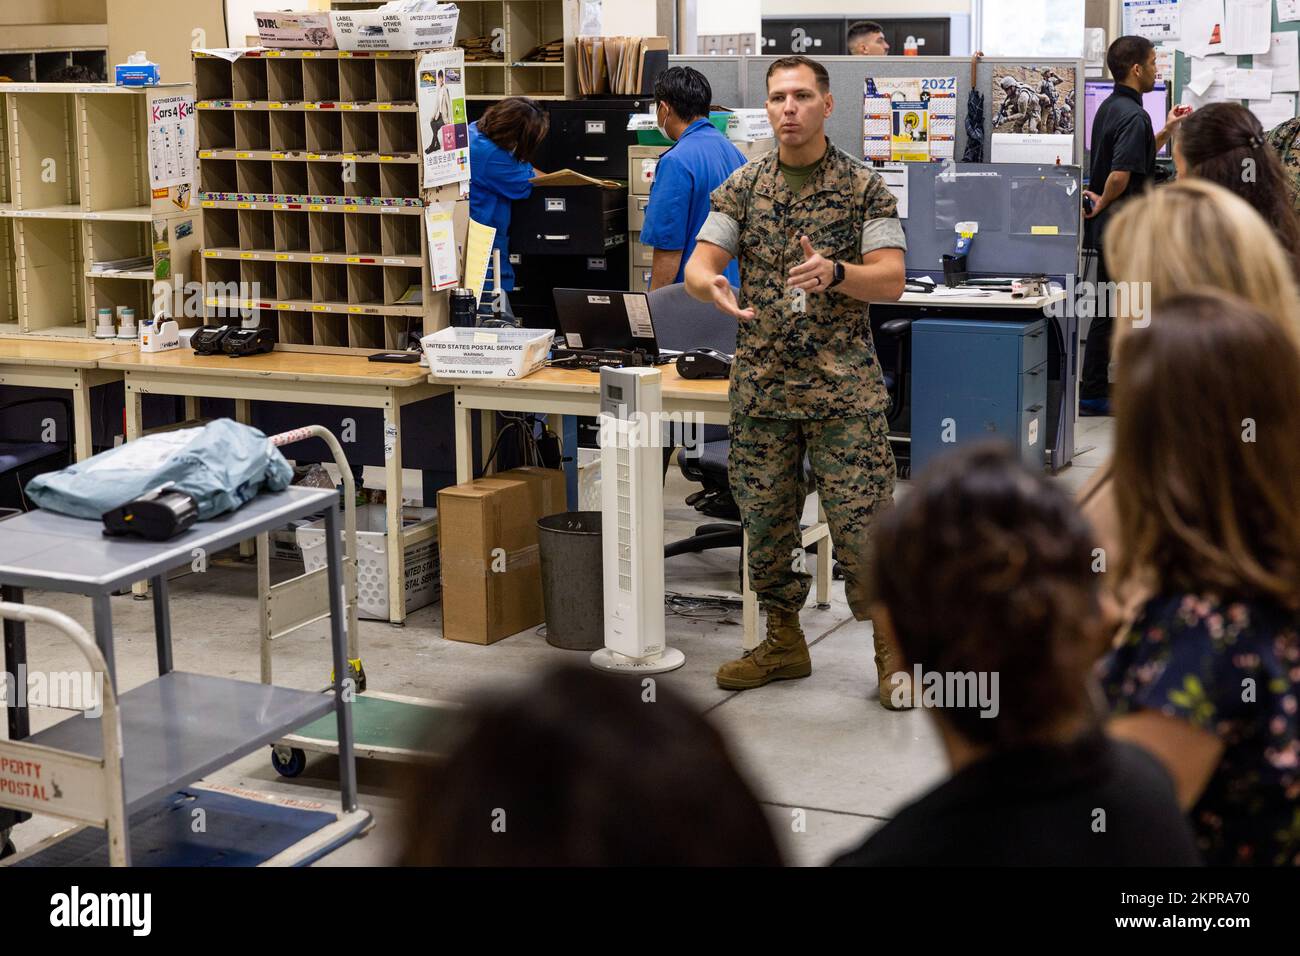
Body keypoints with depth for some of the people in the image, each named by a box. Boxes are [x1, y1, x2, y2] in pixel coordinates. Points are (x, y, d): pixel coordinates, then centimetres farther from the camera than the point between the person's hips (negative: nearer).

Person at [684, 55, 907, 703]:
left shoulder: (863, 187, 0)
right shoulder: (742, 187, 8)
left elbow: (891, 281, -6)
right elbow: (696, 266, 1)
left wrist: (834, 272, -26)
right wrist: (711, 285, -23)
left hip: (843, 387, -3)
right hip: (761, 385, 3)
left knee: (862, 525, -5)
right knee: (764, 524, 10)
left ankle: (892, 649, 10)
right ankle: (784, 643, 27)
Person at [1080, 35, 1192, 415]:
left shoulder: (1109, 107, 13)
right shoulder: (1134, 115, -18)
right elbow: (1121, 174, -29)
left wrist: (1166, 130, 16)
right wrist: (1103, 202, -13)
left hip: (1107, 226, 10)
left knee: (1106, 311, 14)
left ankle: (1092, 392, 18)